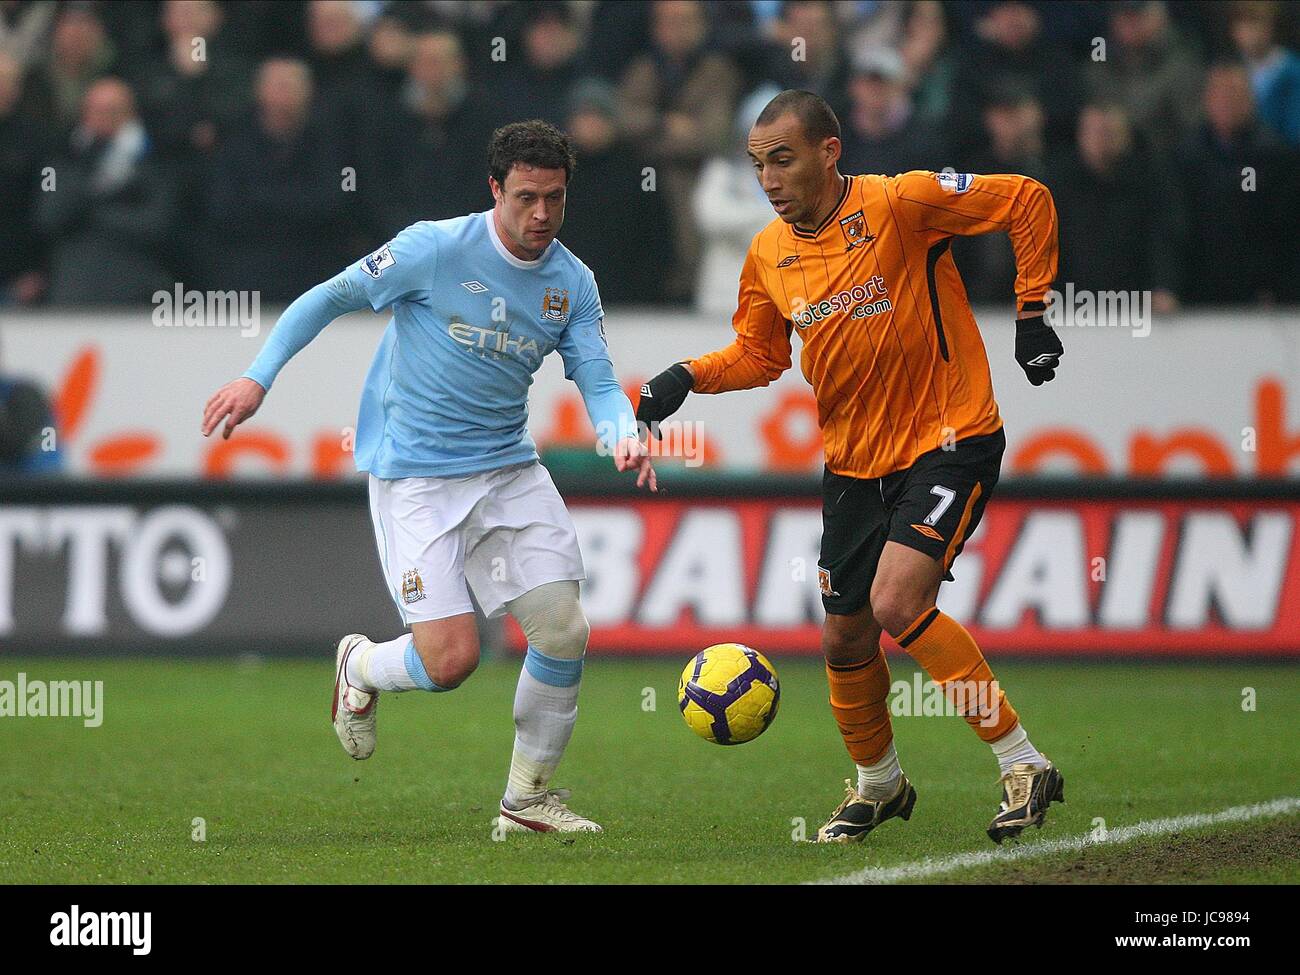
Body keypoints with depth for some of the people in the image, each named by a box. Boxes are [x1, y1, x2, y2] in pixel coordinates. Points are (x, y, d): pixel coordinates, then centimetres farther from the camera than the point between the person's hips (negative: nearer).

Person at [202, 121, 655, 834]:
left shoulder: (573, 283, 3)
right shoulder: (436, 248, -12)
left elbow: (597, 380, 0)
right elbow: (330, 298, -4)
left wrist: (623, 436, -23)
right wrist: (257, 377, -10)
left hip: (509, 469, 5)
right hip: (414, 476, -5)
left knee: (564, 633, -4)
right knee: (451, 658, -14)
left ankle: (529, 796, 15)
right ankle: (359, 667, 23)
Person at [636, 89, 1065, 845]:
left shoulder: (898, 204, -17)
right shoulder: (768, 254, 0)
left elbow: (1029, 201, -10)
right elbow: (760, 354, 15)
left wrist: (1031, 314, -10)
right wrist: (688, 377, -3)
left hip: (950, 440, -7)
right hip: (855, 462, 7)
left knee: (897, 604, -23)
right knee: (846, 639, 11)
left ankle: (1024, 765, -11)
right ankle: (879, 784, 38)